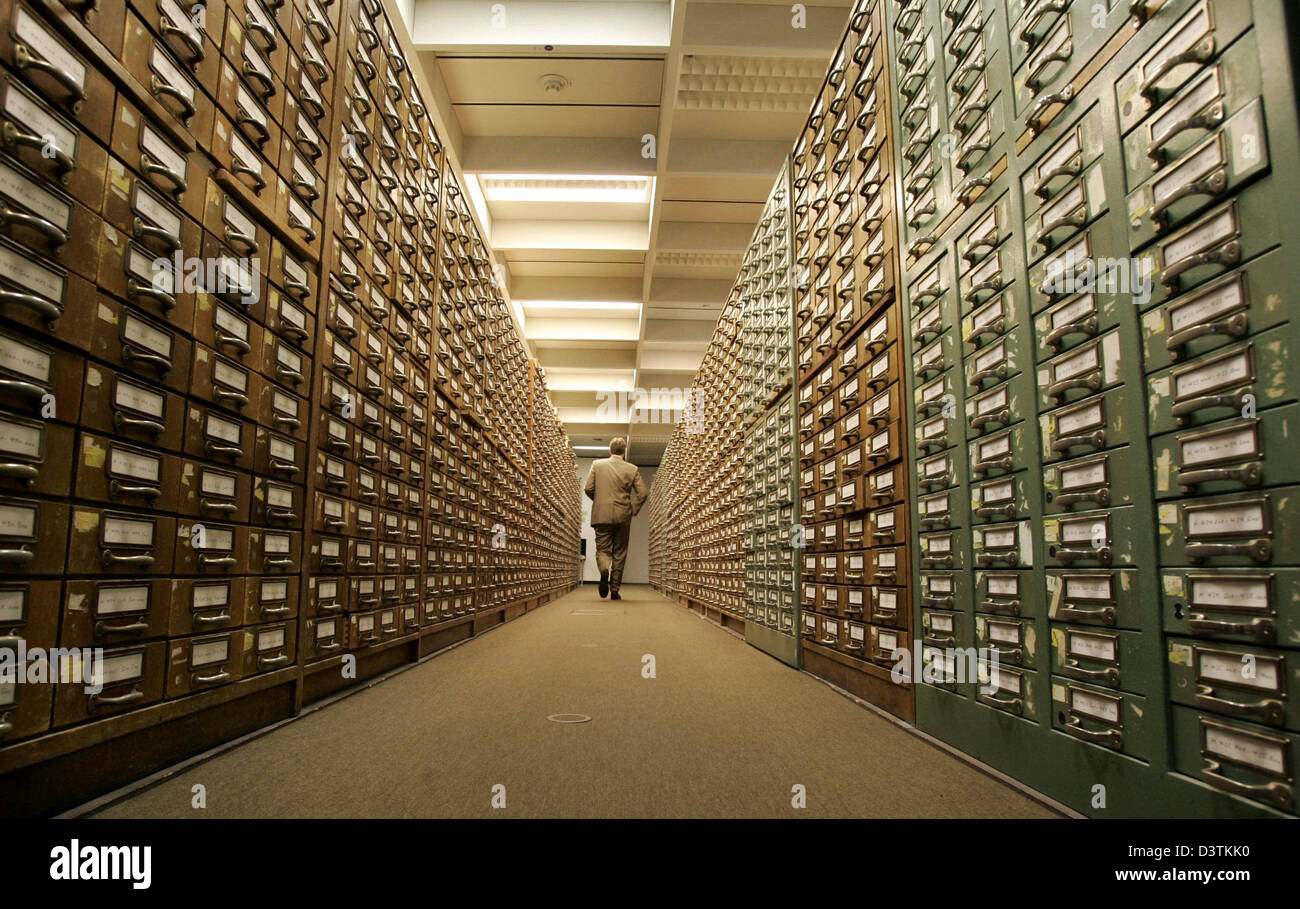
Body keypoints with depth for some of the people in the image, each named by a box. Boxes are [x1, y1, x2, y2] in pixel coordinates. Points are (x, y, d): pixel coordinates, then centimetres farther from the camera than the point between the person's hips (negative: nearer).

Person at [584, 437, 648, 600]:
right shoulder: (632, 469, 1)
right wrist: (632, 510, 9)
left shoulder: (597, 464, 1)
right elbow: (642, 494, -3)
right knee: (619, 553, 11)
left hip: (601, 515, 0)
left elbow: (589, 489, -1)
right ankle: (614, 590, 13)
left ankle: (604, 570, -25)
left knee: (603, 549, 7)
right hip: (623, 517, 1)